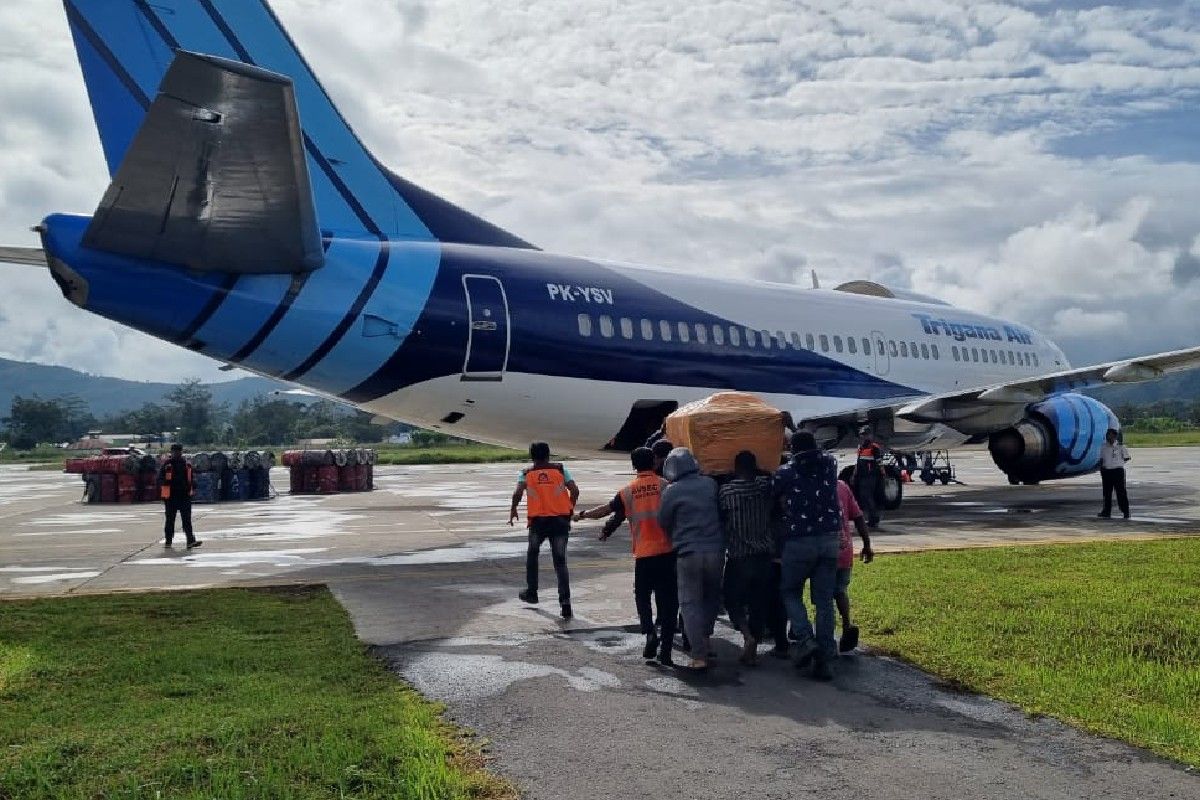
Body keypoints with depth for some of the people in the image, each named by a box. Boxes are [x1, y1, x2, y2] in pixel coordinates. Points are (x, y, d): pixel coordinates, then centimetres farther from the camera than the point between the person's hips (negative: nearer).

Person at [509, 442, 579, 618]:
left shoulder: (526, 473, 4)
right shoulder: (560, 469, 5)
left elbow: (517, 494, -12)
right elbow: (574, 490, -5)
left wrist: (513, 510, 5)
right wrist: (570, 509, 10)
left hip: (538, 521, 0)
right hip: (560, 521, 0)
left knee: (532, 554, 26)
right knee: (560, 562, 1)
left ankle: (531, 592, 33)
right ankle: (565, 602, -11)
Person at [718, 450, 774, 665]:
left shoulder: (726, 491, -8)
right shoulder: (765, 485, -1)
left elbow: (721, 520, -4)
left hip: (738, 557, -3)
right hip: (764, 554, 3)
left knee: (733, 600, 13)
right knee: (759, 603, 11)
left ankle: (748, 636, -9)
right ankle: (752, 649, 14)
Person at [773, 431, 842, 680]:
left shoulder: (785, 473, -4)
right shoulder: (829, 463, 6)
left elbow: (779, 504, 1)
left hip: (799, 541, -3)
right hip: (830, 538, 3)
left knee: (790, 592, 15)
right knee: (824, 600, 6)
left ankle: (805, 639, -5)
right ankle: (824, 659, 4)